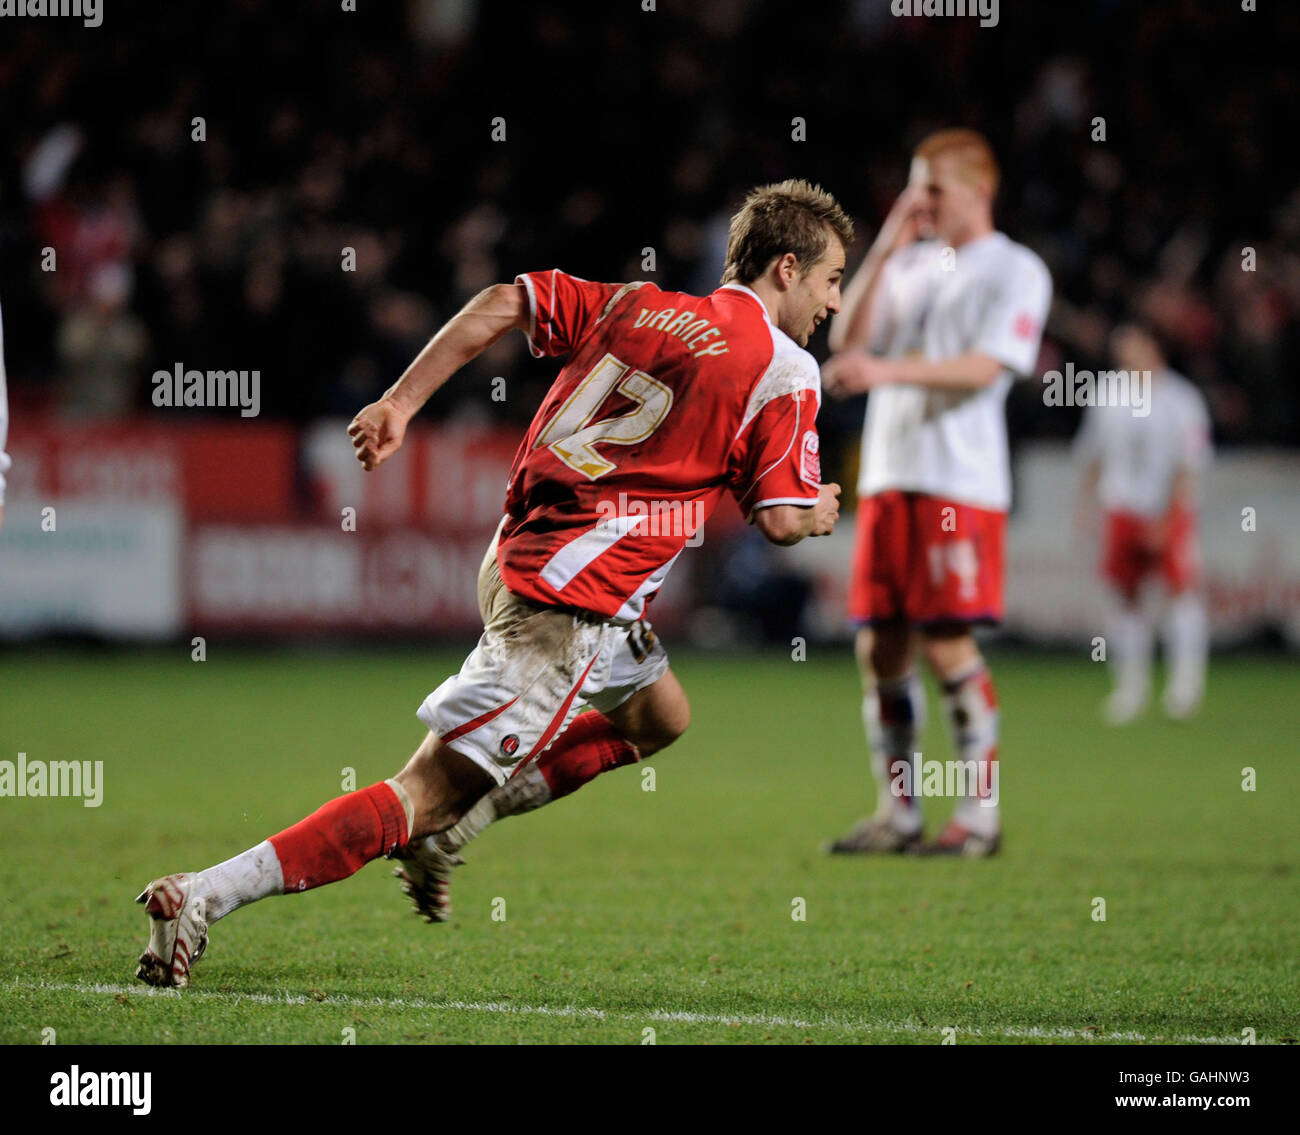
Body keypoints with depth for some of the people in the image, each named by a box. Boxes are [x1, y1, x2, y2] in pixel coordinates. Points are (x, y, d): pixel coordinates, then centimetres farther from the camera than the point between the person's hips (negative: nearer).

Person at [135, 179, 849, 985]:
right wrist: (819, 516, 17)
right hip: (570, 606, -9)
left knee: (659, 716, 30)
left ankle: (453, 823, 22)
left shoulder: (639, 306, 13)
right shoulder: (787, 374, -6)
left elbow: (503, 303, 8)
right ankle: (203, 898, -20)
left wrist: (400, 403, 8)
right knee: (433, 786, -10)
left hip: (519, 552, 9)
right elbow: (779, 519, -6)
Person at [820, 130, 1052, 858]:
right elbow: (848, 341, 8)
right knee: (880, 646, 4)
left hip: (961, 482, -7)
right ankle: (898, 813, 10)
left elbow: (985, 367, -15)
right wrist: (885, 251, 1)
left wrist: (885, 371, -25)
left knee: (949, 644, -11)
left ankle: (981, 811, -4)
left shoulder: (1014, 271, -1)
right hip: (887, 476, 7)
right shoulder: (911, 265, 18)